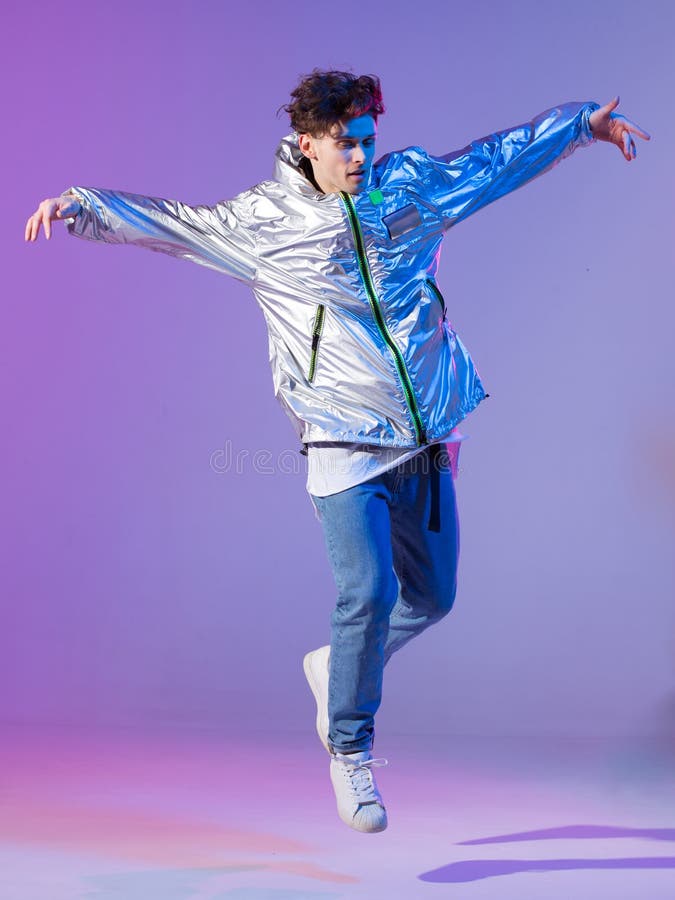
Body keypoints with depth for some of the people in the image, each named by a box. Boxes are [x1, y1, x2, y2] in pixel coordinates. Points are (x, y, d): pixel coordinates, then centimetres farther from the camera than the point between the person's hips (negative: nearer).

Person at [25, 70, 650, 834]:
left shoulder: (411, 183, 6)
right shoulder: (261, 221, -4)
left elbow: (496, 156, 20)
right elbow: (161, 220, 1)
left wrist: (585, 122, 30)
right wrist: (81, 206, -12)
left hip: (427, 440, 5)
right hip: (346, 446, -5)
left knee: (432, 597, 11)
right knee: (368, 594, -14)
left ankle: (335, 667, 38)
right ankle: (351, 751, 9)